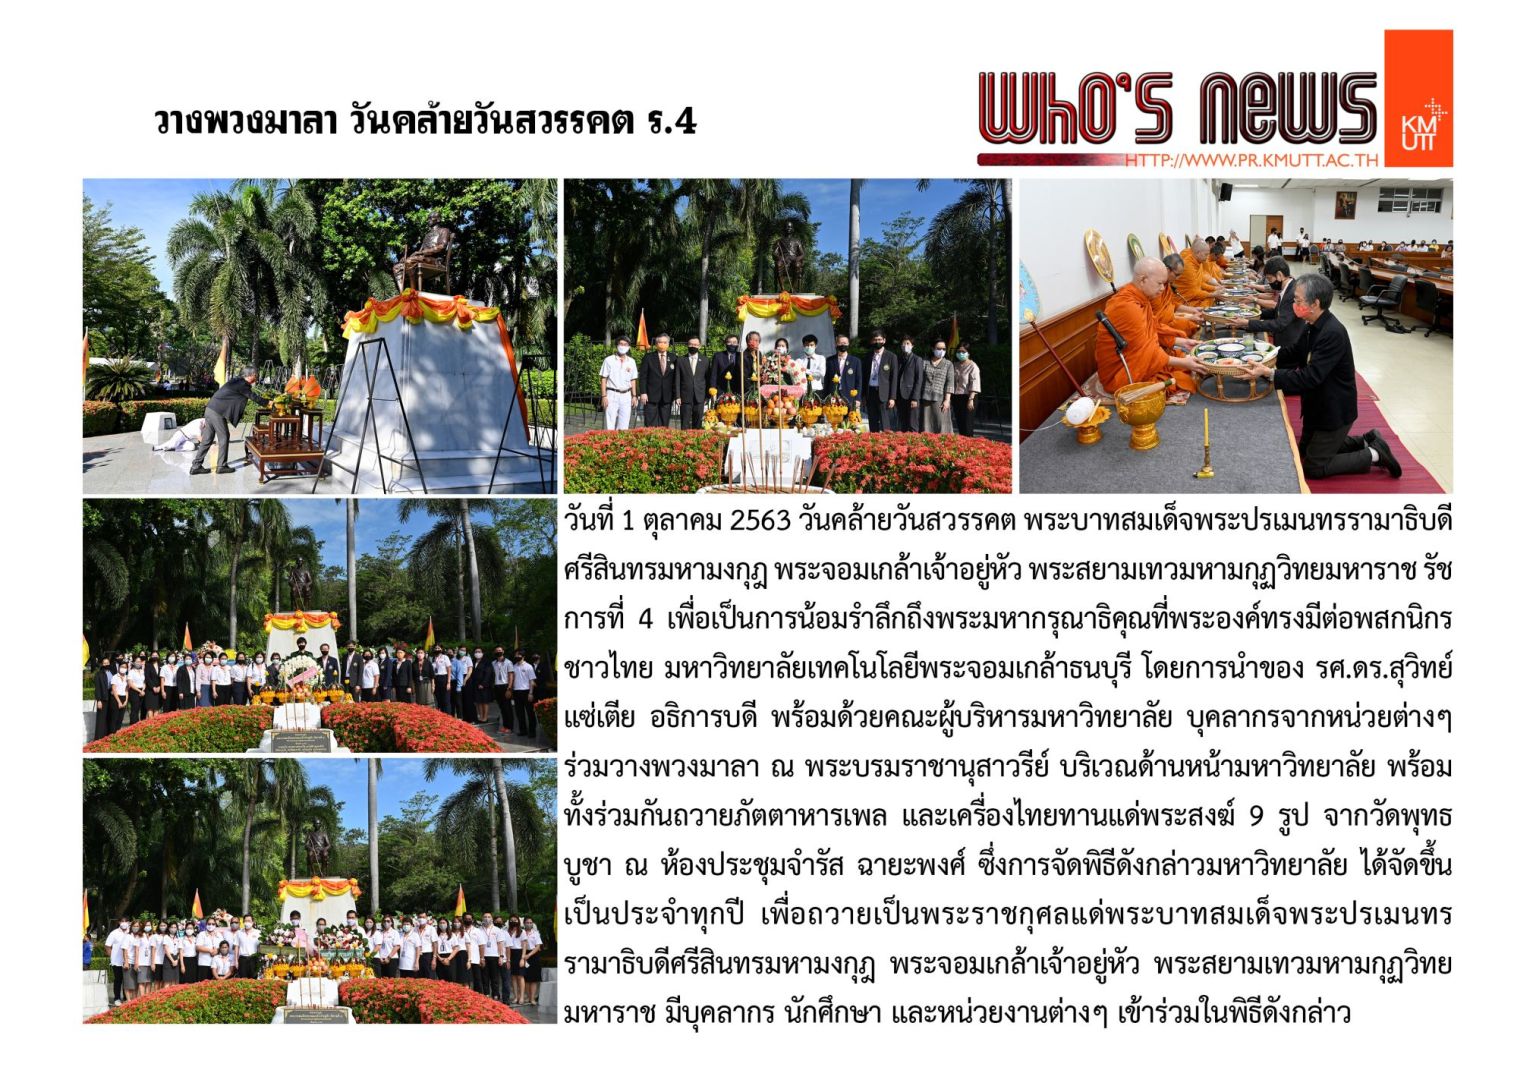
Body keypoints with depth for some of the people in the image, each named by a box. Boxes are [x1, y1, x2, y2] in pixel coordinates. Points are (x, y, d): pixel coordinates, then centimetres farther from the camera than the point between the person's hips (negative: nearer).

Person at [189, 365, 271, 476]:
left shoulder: (237, 381, 16)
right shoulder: (242, 385, -10)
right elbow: (254, 397, -4)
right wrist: (269, 401, 7)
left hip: (210, 410, 9)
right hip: (218, 413, -9)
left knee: (207, 439, 10)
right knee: (224, 438, 3)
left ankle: (196, 466, 11)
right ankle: (222, 466, 8)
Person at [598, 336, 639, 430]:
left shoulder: (631, 362, 11)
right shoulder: (609, 360, -1)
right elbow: (603, 379, -2)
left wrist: (634, 396, 11)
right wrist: (604, 396, -8)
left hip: (626, 395, 4)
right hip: (612, 394, -4)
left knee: (624, 426, 4)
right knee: (609, 425, -6)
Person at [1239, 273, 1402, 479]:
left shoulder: (1333, 334, -32)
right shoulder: (1313, 326, -4)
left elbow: (1310, 377, -35)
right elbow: (1295, 355, 8)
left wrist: (1270, 374, -40)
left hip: (1334, 410, -9)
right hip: (1318, 406, 9)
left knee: (1313, 467, 1)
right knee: (1305, 451, 25)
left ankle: (1374, 454, 9)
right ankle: (1366, 443, 27)